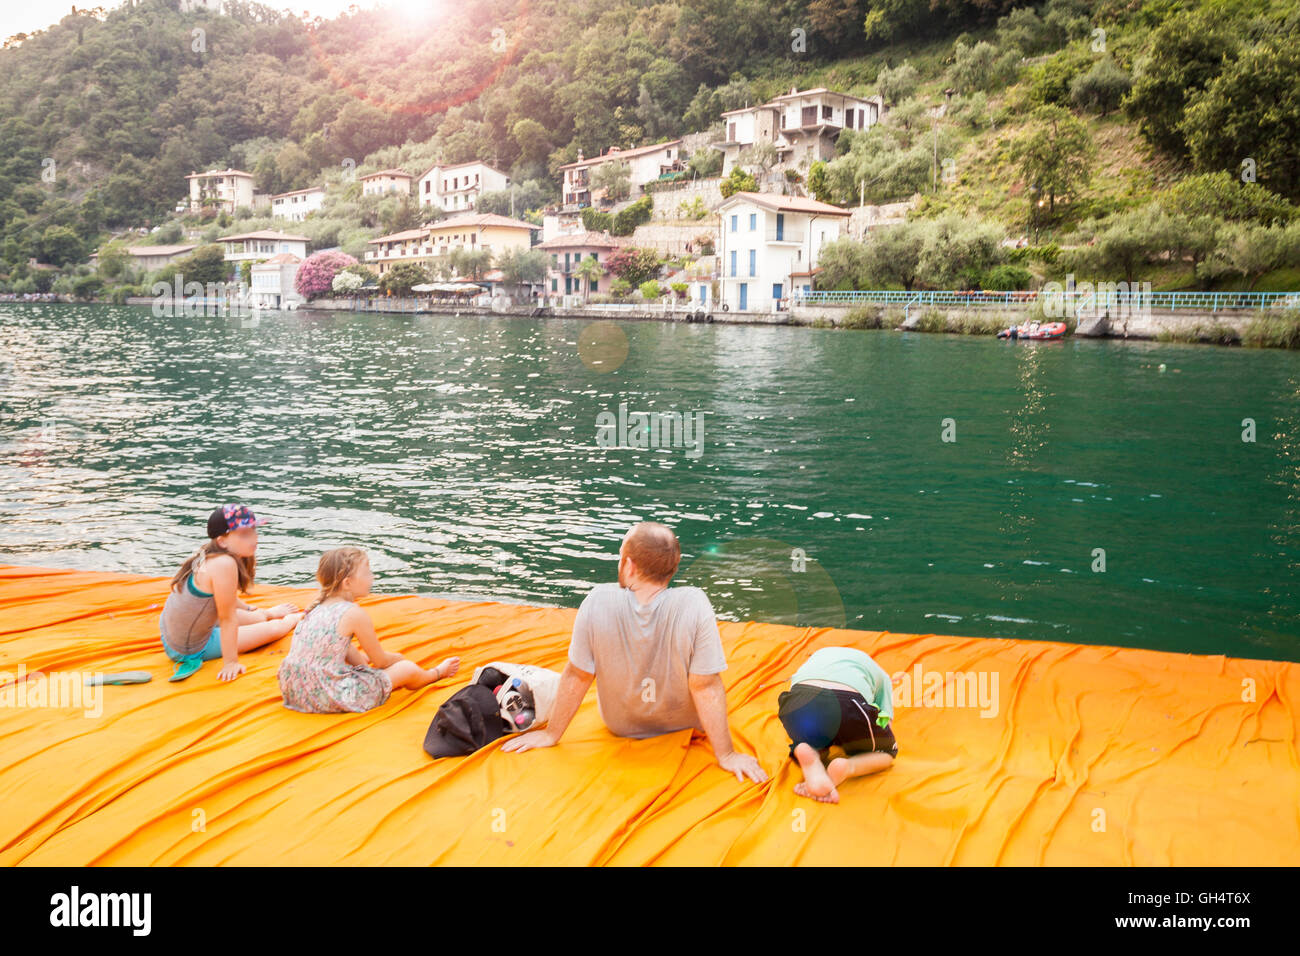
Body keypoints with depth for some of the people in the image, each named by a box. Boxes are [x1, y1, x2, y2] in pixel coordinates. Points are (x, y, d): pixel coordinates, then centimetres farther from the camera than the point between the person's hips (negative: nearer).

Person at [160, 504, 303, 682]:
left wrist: (247, 608, 35)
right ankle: (295, 618, 40)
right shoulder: (225, 564, -33)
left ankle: (268, 614, 64)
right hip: (193, 650, -8)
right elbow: (227, 618, -25)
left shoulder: (207, 554, -4)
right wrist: (230, 662, -16)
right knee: (273, 628, 6)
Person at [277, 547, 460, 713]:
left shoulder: (318, 608, 10)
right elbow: (380, 660, 0)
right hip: (329, 698, -8)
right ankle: (437, 672, 37)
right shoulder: (355, 613, -12)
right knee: (408, 669, 5)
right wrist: (399, 658, 19)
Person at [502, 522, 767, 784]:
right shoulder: (695, 604, -32)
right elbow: (706, 688, -25)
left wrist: (551, 734, -1)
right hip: (684, 725, -1)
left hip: (620, 727, 2)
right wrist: (725, 755, -14)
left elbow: (577, 676, -16)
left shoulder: (597, 601, -27)